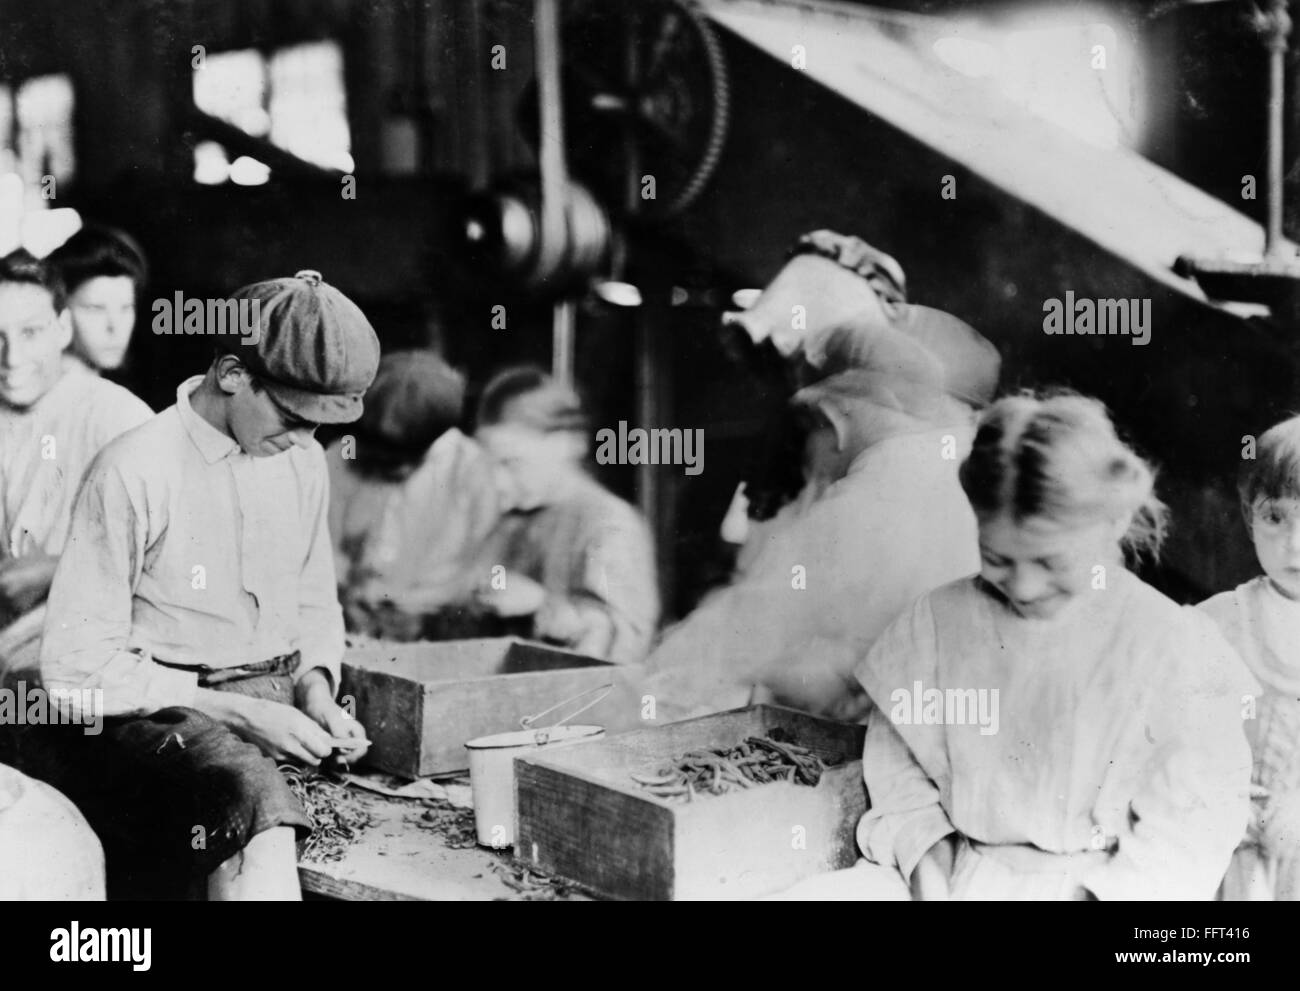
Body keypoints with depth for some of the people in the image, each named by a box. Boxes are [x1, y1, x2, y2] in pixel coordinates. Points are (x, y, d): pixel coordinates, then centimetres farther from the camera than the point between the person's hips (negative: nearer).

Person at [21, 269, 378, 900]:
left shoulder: (302, 462, 8)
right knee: (252, 797, -36)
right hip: (154, 710, -8)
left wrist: (315, 691, 3)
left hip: (274, 708, 8)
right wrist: (234, 712, -15)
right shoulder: (134, 471, -12)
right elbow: (77, 663, -12)